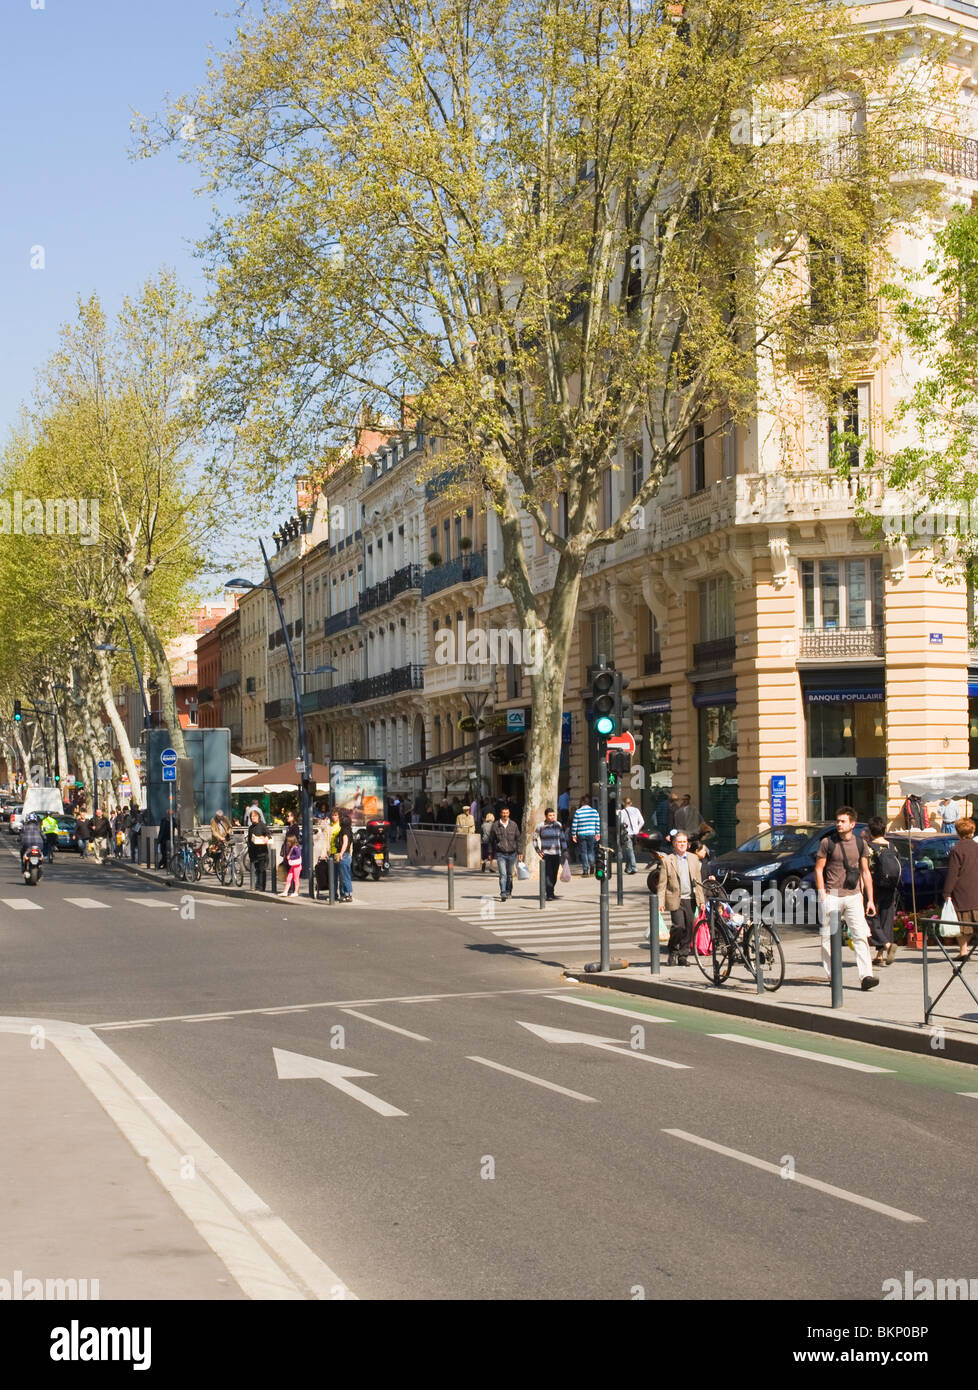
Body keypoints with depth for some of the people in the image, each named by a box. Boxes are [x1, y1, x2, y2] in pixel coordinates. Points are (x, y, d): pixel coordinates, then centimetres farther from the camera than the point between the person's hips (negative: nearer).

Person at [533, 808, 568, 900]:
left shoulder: (558, 825, 5)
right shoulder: (541, 826, -2)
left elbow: (563, 838, 14)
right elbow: (535, 838, 9)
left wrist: (565, 850, 11)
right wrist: (537, 850, 0)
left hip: (557, 853, 3)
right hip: (546, 853, -3)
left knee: (554, 874, 6)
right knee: (548, 874, -11)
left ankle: (552, 891, 24)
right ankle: (549, 895, -13)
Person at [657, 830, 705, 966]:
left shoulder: (693, 859, 13)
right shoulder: (667, 860, 1)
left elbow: (698, 881, 15)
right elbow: (662, 883, 0)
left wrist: (701, 899, 9)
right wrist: (661, 902, -7)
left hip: (690, 900, 4)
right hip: (675, 900, -4)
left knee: (688, 928, 3)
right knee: (679, 926, -13)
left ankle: (683, 956, 14)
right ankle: (673, 951, 9)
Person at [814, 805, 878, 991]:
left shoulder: (860, 844, 10)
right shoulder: (827, 843, 2)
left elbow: (865, 872, 14)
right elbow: (818, 869, 3)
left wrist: (870, 899, 9)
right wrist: (823, 895, -7)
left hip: (853, 896, 2)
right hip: (832, 897, -2)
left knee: (861, 936, -9)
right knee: (829, 937, 0)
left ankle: (866, 976, -14)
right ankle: (833, 975, 13)